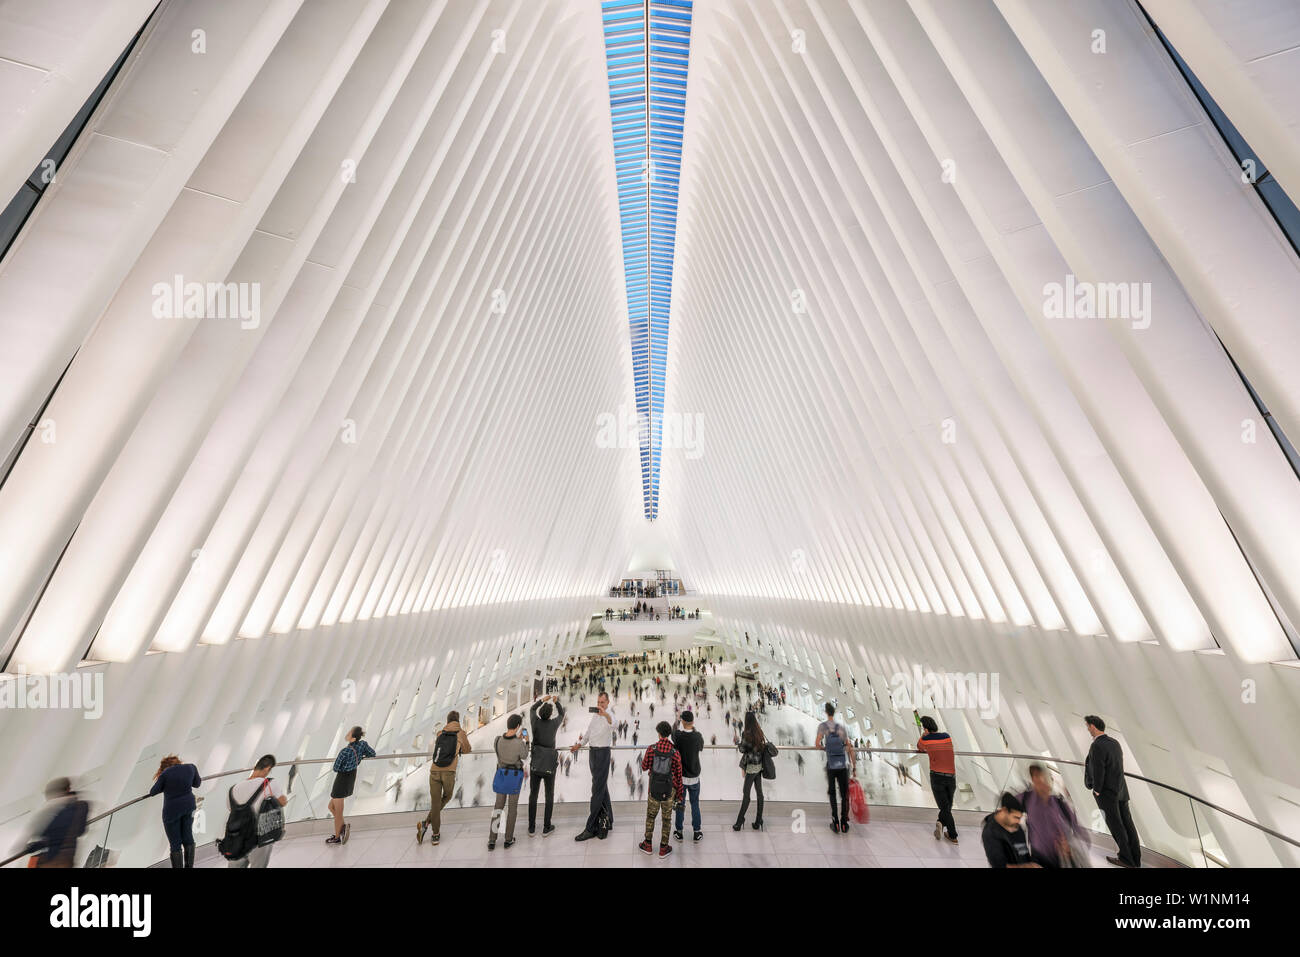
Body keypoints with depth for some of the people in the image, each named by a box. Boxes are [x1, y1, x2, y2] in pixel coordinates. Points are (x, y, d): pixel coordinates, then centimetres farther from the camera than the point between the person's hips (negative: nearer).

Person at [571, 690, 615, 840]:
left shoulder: (609, 715, -18)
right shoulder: (594, 715, 7)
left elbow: (612, 725, -44)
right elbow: (588, 732, 21)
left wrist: (605, 714, -63)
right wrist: (578, 745, 26)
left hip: (603, 752, -8)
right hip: (592, 751, 8)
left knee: (597, 790, -4)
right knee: (602, 787, 17)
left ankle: (591, 828, 2)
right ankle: (608, 819, 29)